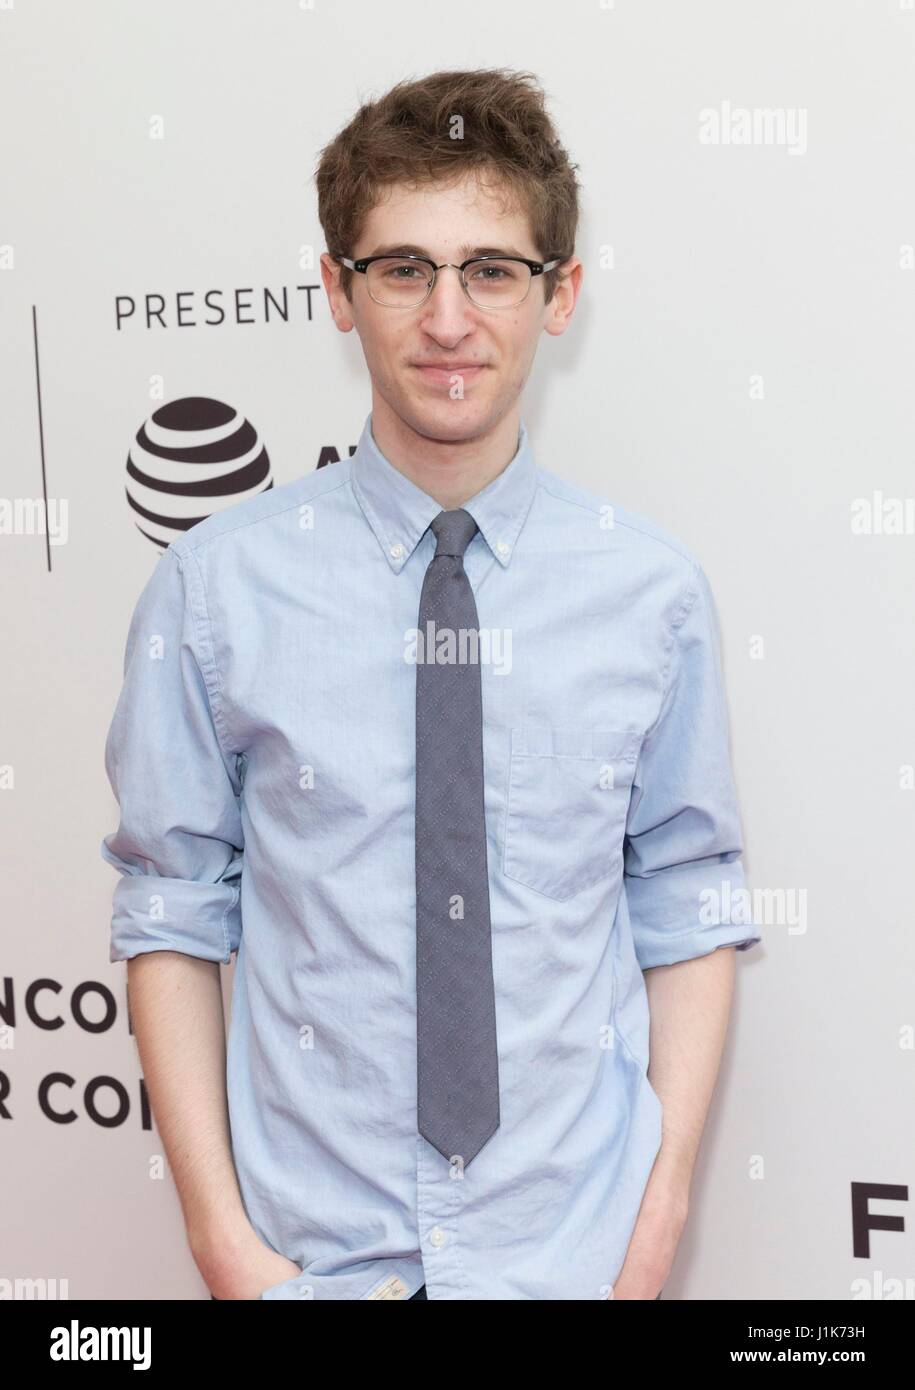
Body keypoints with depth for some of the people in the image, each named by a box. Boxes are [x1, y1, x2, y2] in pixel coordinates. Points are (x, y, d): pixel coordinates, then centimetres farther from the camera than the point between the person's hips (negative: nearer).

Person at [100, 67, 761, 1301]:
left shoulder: (653, 592, -4)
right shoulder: (217, 587, -8)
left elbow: (690, 911, -1)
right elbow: (171, 920, -5)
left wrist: (660, 1215, -6)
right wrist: (223, 1238, -8)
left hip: (571, 1247, 1)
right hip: (312, 1249, -1)